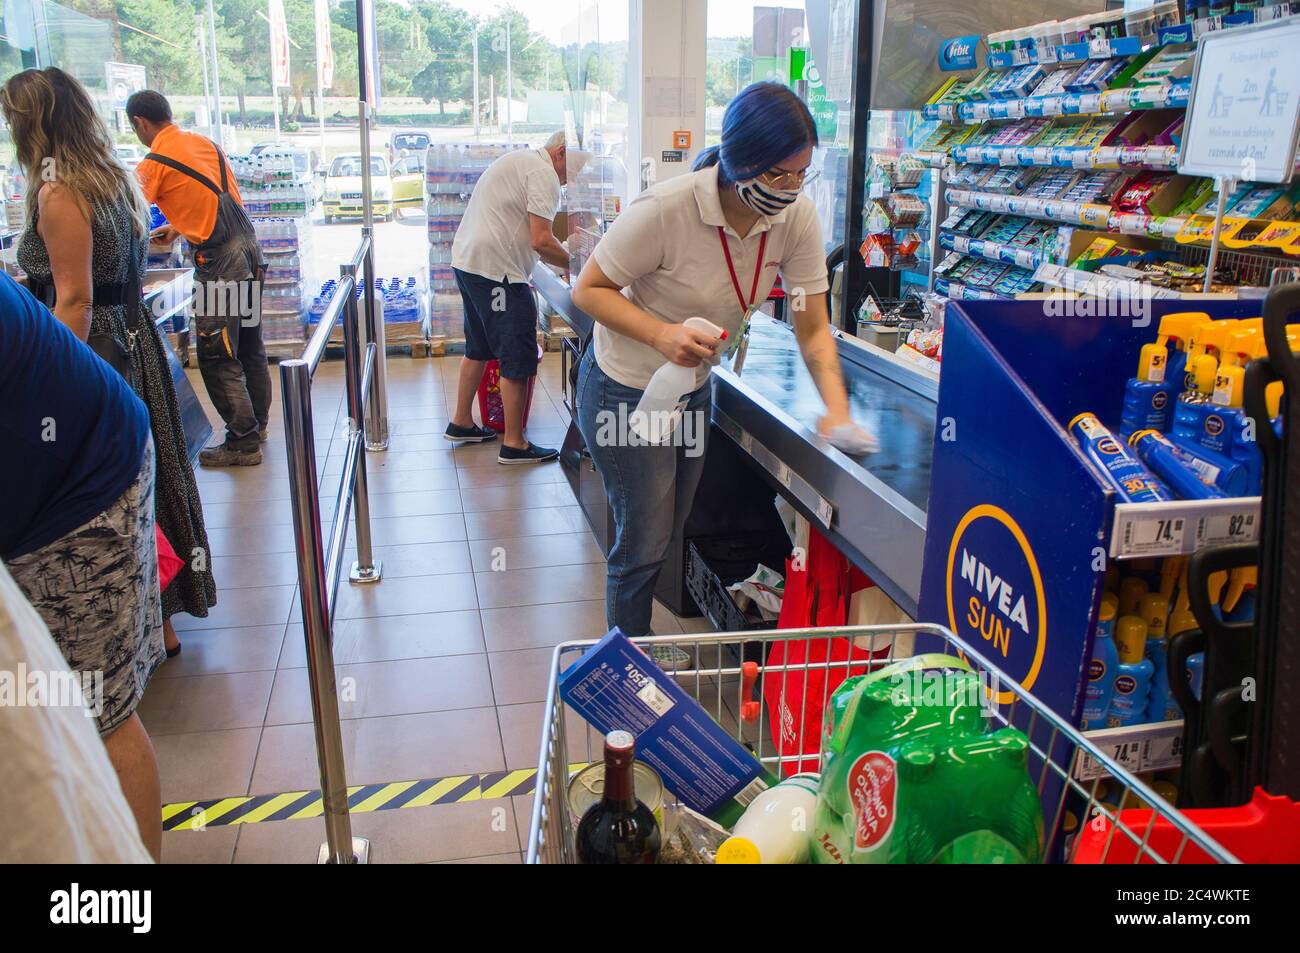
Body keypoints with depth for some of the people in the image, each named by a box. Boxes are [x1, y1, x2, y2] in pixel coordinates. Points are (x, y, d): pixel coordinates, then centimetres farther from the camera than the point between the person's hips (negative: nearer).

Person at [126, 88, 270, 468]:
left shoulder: (154, 163, -7)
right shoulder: (206, 143, 14)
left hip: (218, 262, -8)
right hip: (250, 248, 8)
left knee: (217, 358, 0)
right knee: (251, 344, 18)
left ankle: (243, 443, 4)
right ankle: (257, 423, 31)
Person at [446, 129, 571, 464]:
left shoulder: (520, 160, 20)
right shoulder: (544, 173, -12)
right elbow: (541, 241, -20)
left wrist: (564, 251, 14)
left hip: (467, 260, 11)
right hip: (497, 271, -11)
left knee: (479, 348, 22)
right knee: (517, 360, -5)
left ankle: (461, 423, 32)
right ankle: (514, 444, 1)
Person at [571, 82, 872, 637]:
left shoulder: (797, 217, -15)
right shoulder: (664, 210, -30)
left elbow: (813, 328, -11)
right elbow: (589, 289, -19)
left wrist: (837, 408, -26)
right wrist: (661, 333, -35)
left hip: (694, 389, 6)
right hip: (626, 391, -6)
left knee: (670, 531, 21)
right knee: (644, 542, 2)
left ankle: (641, 648, 44)